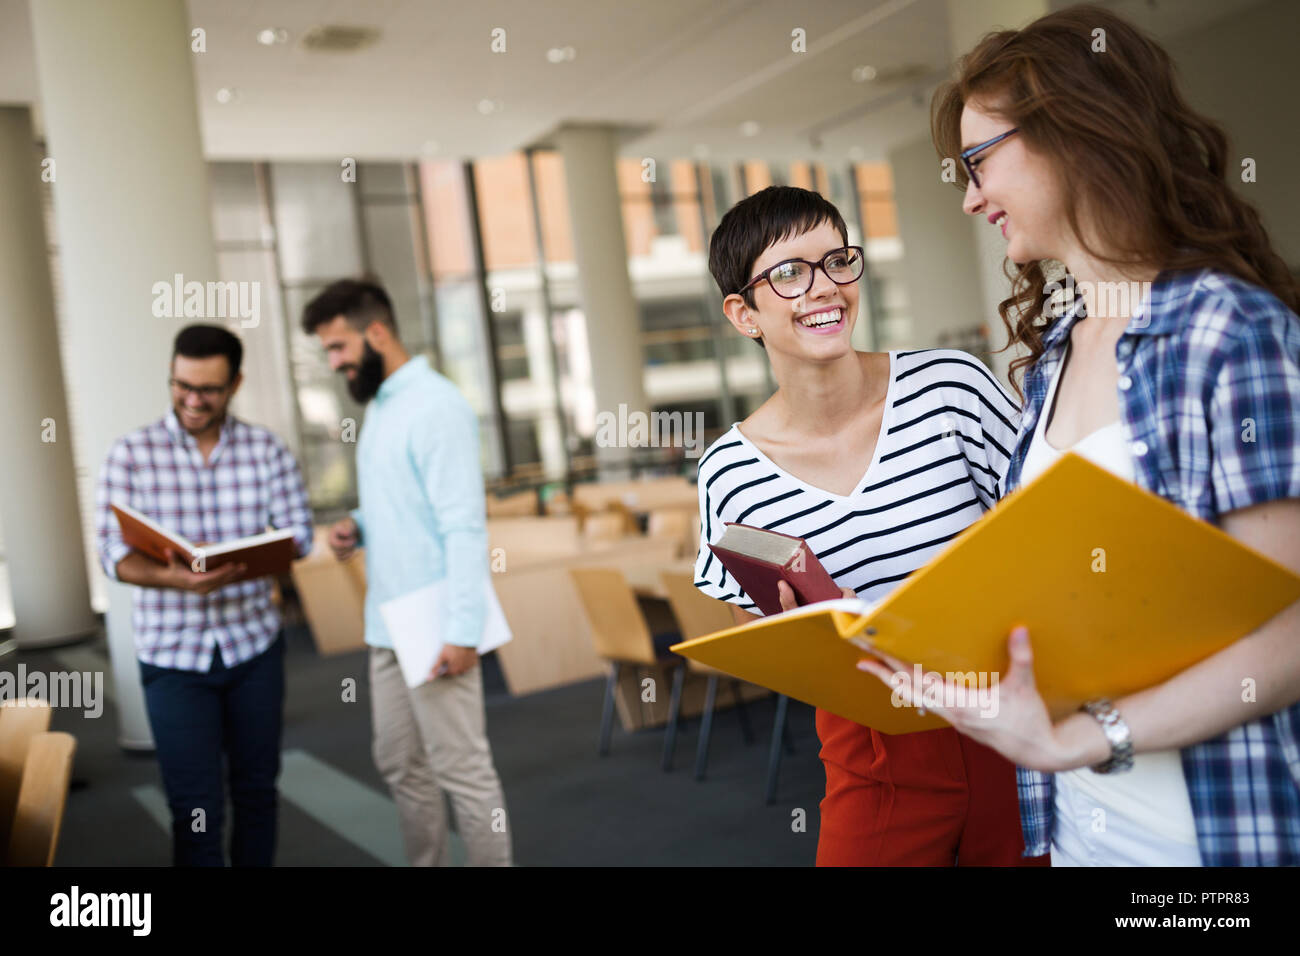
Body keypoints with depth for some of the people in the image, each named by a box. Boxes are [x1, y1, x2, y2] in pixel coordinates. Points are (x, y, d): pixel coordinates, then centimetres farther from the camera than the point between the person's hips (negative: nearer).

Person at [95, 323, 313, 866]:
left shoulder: (266, 449, 0)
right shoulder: (132, 454, -5)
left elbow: (298, 532, -4)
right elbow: (115, 555, -10)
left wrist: (244, 561, -24)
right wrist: (172, 578, -30)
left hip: (254, 645, 2)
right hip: (173, 656, -2)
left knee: (257, 791, 14)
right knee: (196, 810, 0)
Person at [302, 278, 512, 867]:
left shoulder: (435, 405, -14)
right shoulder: (379, 406, 14)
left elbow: (463, 526, -19)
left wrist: (460, 632, -23)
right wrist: (358, 528, 4)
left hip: (433, 630, -9)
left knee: (462, 772, 0)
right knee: (400, 766, 16)